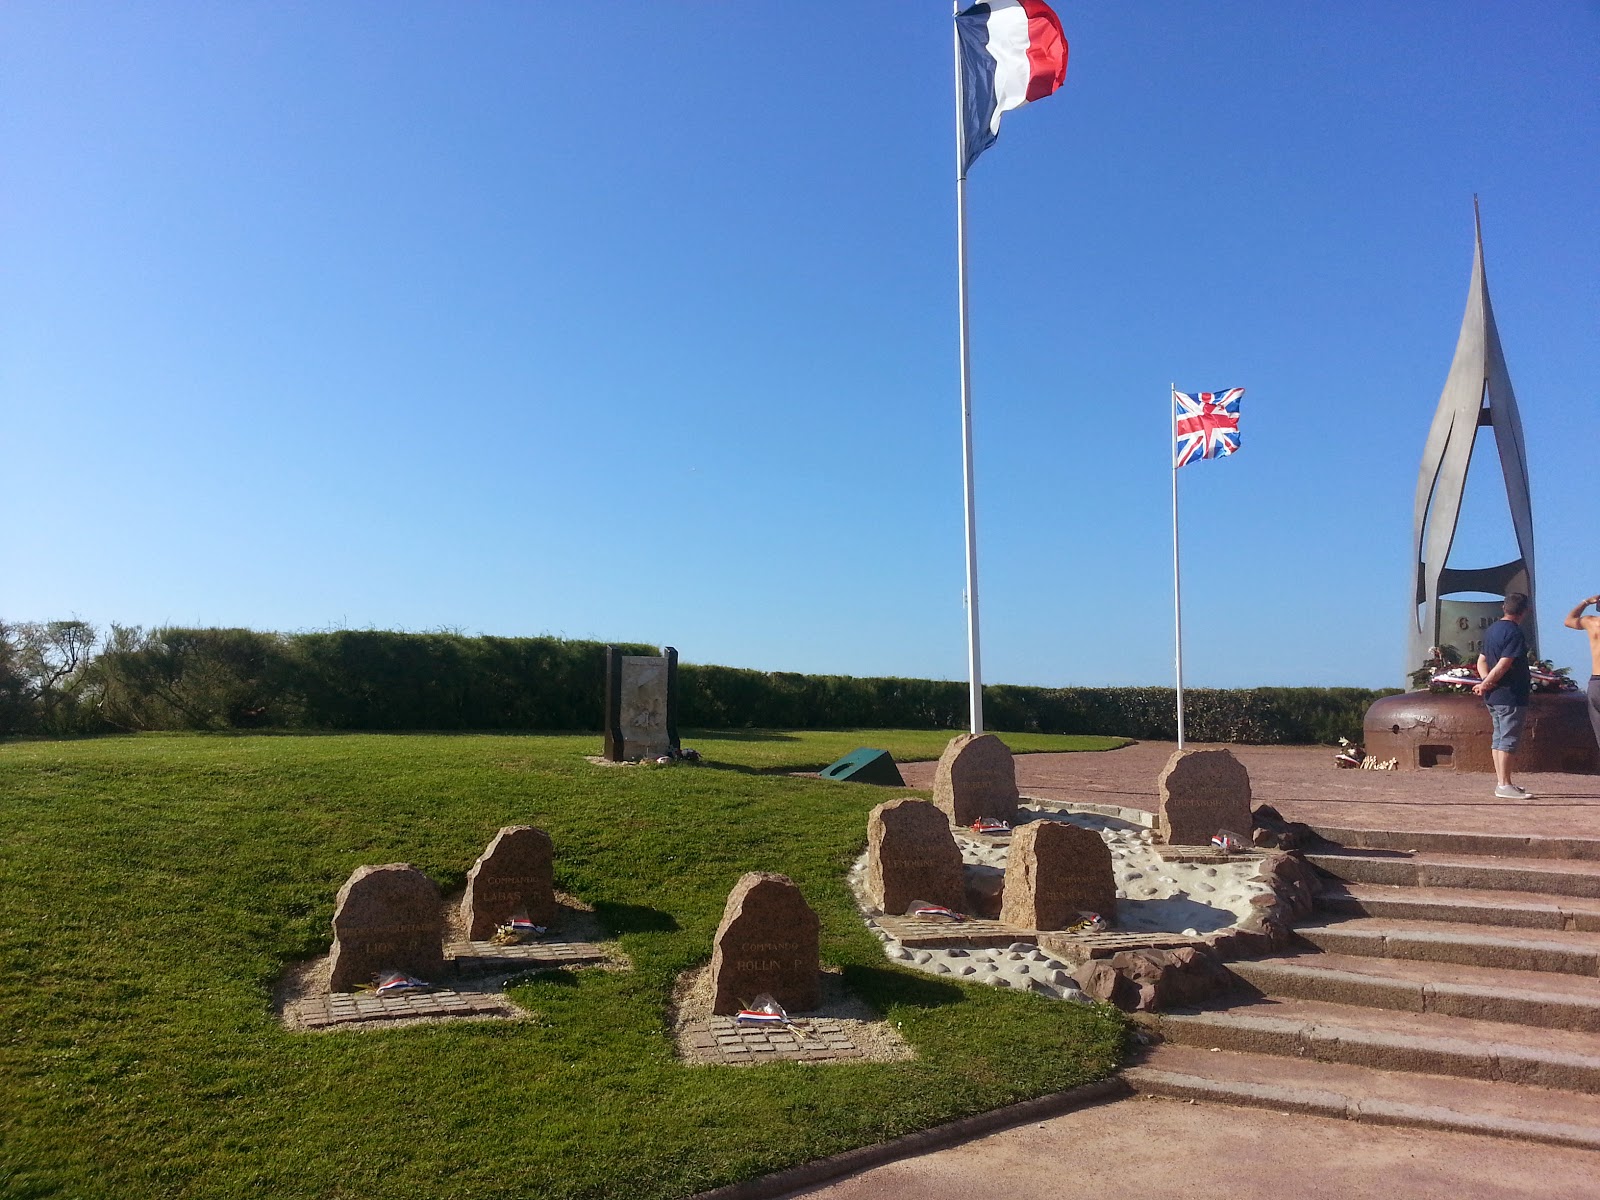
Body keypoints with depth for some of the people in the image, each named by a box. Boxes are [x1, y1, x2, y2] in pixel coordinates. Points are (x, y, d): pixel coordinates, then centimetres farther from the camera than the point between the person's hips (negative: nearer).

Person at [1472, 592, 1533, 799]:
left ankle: (1501, 782, 16)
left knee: (1499, 738, 12)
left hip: (1494, 696, 9)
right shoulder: (1515, 633, -15)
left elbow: (1482, 660, 12)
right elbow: (1503, 666, -20)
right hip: (1511, 696, -9)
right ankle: (1504, 786, -6)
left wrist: (1485, 681, -4)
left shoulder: (1491, 630, 12)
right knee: (1508, 740, -6)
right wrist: (1484, 685, -10)